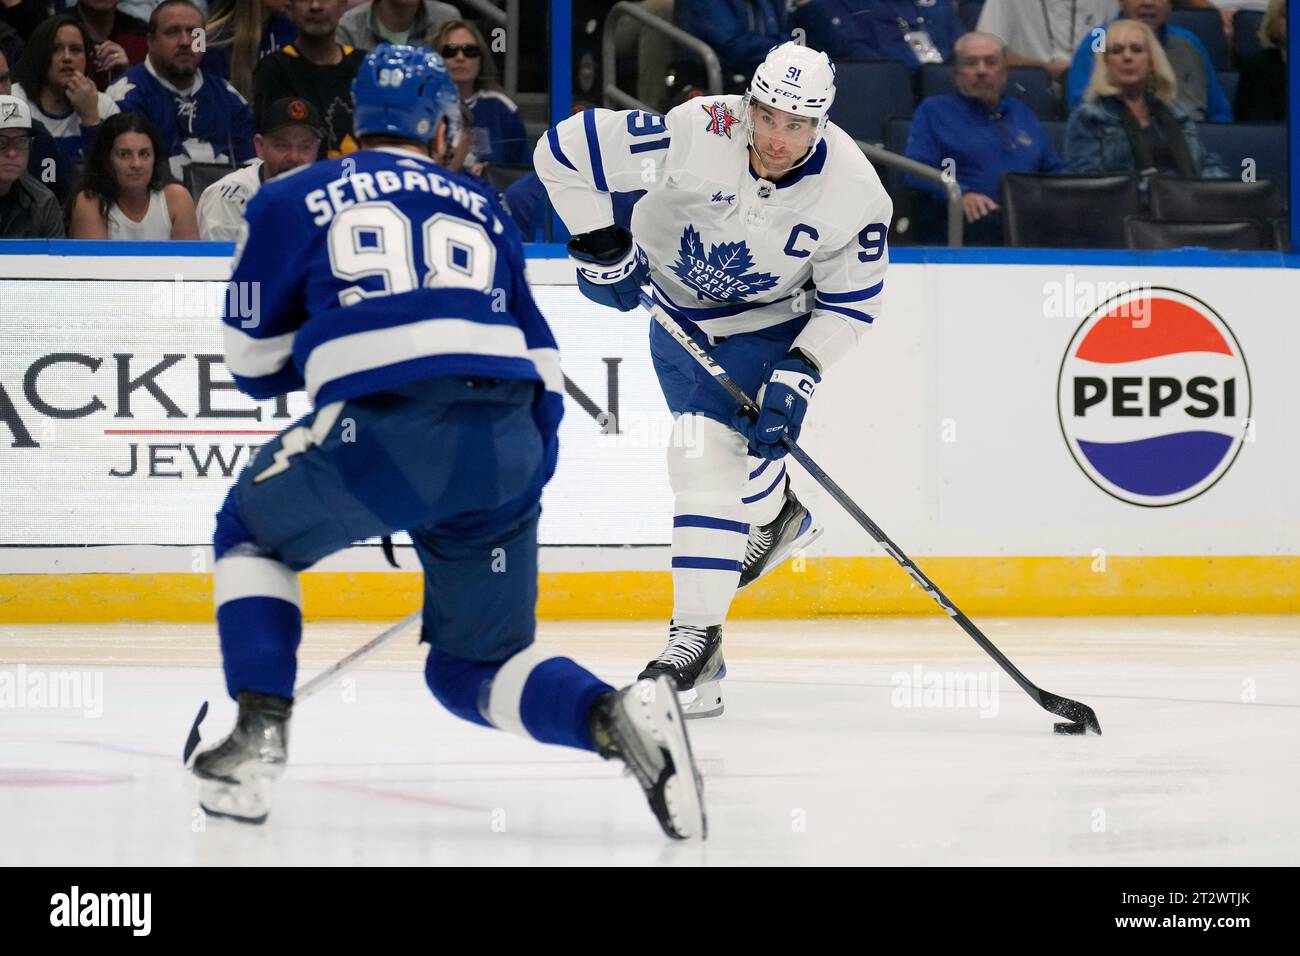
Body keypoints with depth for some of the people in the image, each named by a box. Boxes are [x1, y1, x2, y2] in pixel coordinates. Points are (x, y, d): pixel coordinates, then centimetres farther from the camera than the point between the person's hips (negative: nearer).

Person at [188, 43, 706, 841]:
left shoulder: (295, 199, 17)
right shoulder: (482, 211, 27)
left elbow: (255, 363, 20)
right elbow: (542, 368, 24)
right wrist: (515, 486, 34)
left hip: (383, 431, -3)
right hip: (507, 453, 3)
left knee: (253, 532, 26)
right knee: (476, 665, 17)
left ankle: (259, 742, 10)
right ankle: (615, 716, -13)